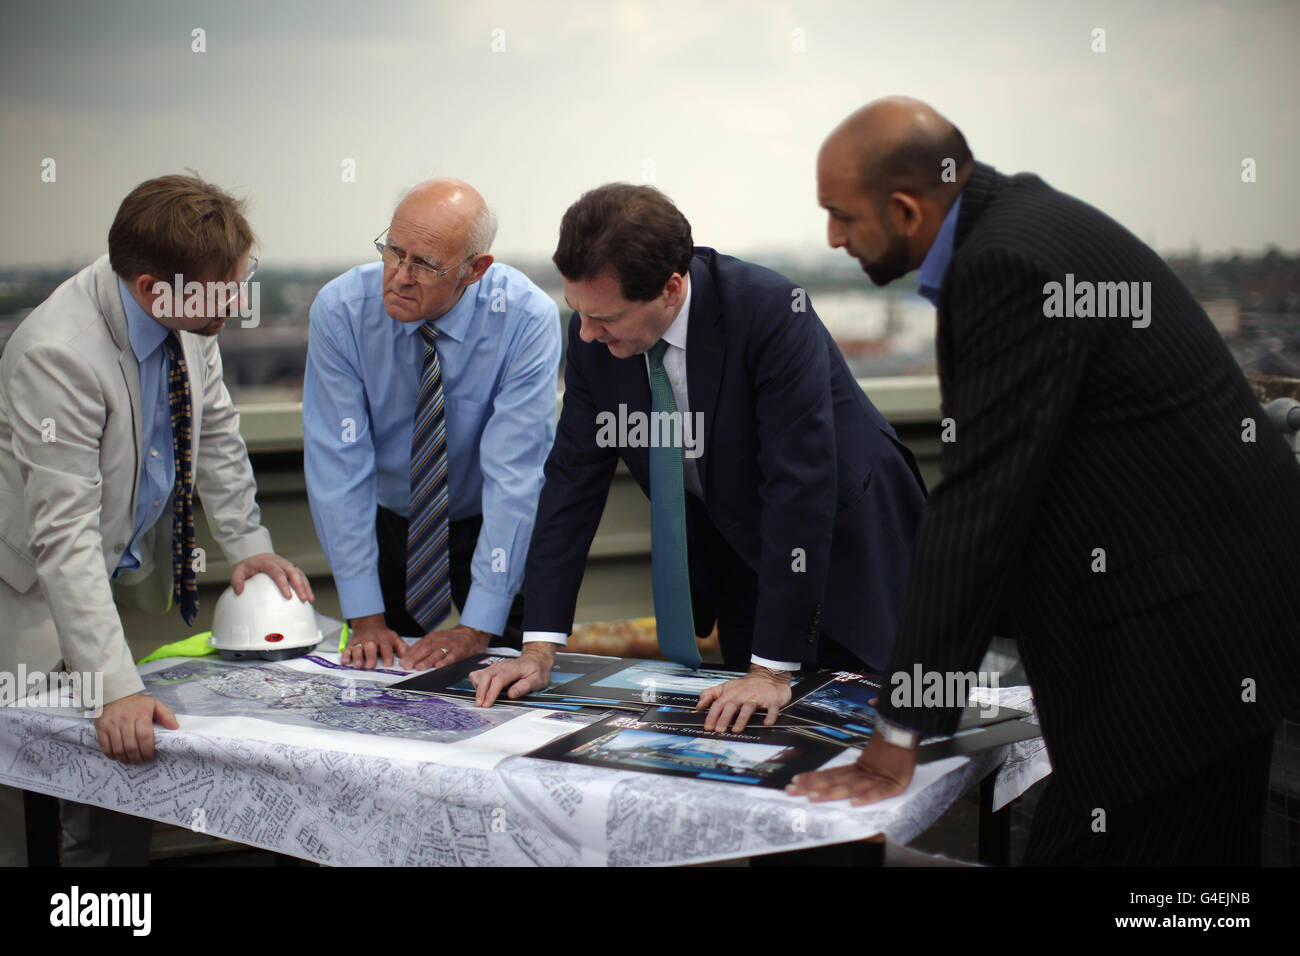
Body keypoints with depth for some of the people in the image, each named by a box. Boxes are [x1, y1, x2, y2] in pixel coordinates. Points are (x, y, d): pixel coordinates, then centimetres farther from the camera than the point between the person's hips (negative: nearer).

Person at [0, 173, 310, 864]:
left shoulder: (191, 314, -10)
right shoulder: (57, 353, -32)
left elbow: (214, 431, 8)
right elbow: (65, 538, -34)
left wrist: (247, 543, -1)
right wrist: (115, 689, -38)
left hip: (125, 572, 7)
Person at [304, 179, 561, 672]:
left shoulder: (527, 319, -26)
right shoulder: (340, 311, -21)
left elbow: (514, 473, -27)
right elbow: (338, 463, -20)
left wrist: (478, 627, -29)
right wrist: (365, 617, -22)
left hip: (496, 529, -1)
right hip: (386, 525, 1)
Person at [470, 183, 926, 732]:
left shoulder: (771, 312, -33)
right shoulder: (595, 335, -15)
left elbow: (801, 485, -34)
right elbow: (574, 477, -9)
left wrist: (773, 669, -33)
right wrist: (539, 647, -14)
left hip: (848, 551, -4)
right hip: (741, 555, 5)